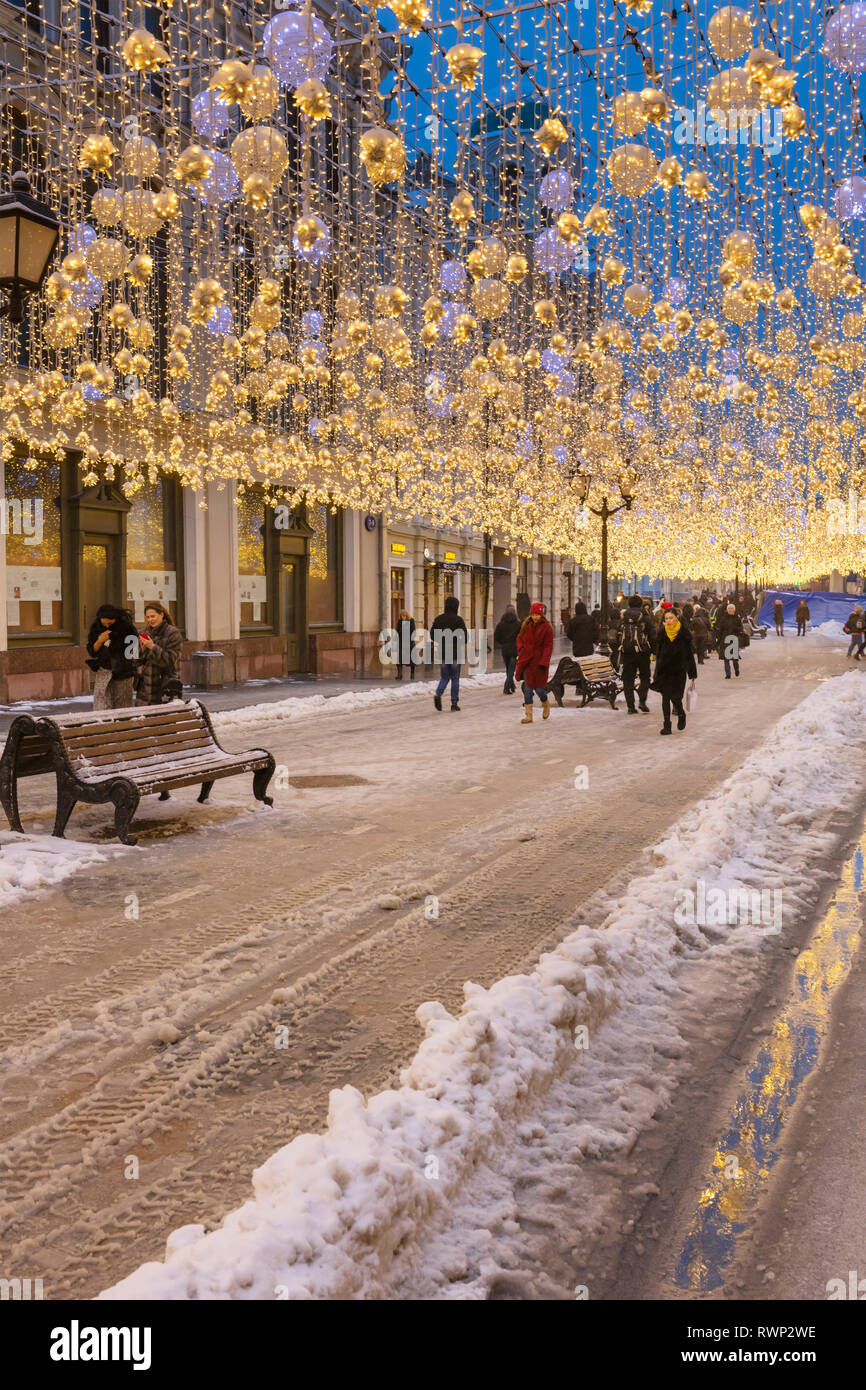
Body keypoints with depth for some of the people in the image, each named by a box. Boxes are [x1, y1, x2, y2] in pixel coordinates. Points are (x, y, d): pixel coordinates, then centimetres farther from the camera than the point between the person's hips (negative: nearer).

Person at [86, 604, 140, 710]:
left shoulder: (127, 625, -9)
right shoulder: (96, 626, 0)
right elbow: (91, 651, 4)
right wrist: (100, 641, -14)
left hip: (123, 674, -2)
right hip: (103, 672, 2)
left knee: (119, 709, 1)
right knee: (101, 709, -9)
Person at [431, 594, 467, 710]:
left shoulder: (438, 619, 3)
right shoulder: (458, 620, -9)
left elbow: (432, 635, 7)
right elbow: (465, 635, -14)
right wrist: (461, 643, 6)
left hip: (442, 653, 3)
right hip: (455, 653, -3)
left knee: (444, 677, 14)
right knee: (455, 678, 7)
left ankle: (438, 694, -12)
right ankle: (454, 703, 7)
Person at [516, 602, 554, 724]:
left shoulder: (547, 628, -6)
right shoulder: (526, 625, 7)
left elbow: (548, 646, -8)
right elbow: (519, 638, 18)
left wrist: (544, 662, -16)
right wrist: (521, 650, 0)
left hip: (539, 661, -4)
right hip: (526, 660, 4)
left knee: (538, 687, -3)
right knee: (527, 687, 2)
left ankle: (546, 704, 29)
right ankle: (528, 715, 6)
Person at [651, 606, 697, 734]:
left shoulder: (684, 633, -5)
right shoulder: (662, 633, 2)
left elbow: (689, 654, -2)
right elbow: (659, 653, 8)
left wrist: (692, 673, -3)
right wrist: (656, 673, 7)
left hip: (679, 670, -2)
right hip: (665, 669, 2)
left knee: (675, 696, -2)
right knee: (665, 696, -2)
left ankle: (681, 714, 31)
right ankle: (667, 725, 1)